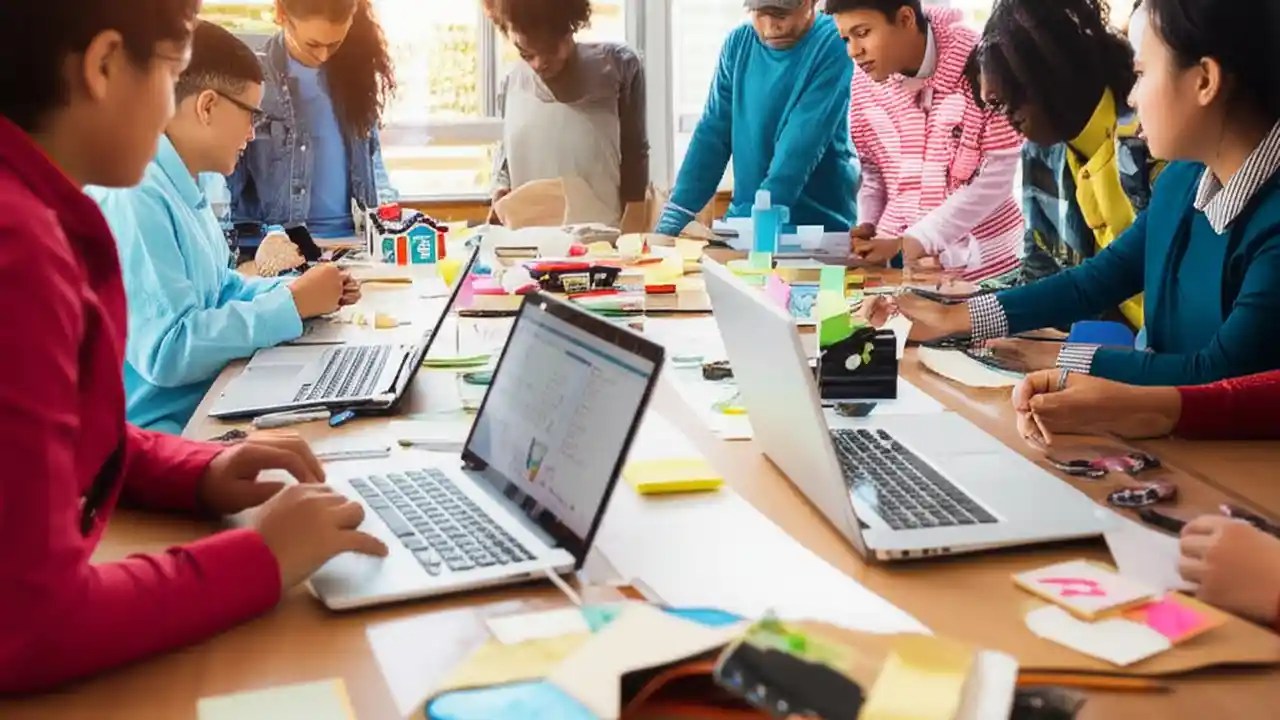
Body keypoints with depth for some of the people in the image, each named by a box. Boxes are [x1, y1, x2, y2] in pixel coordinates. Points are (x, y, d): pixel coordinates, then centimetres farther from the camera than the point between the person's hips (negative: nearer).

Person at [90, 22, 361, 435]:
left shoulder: (181, 188, 11)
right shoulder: (132, 195, -21)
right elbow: (166, 349, -28)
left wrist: (300, 290, 5)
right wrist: (293, 303, -19)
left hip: (202, 411, 9)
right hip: (155, 436, -9)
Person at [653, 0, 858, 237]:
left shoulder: (834, 44, -13)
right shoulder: (739, 42, 3)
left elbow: (802, 146, -21)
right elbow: (712, 134, 2)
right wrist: (672, 221, -6)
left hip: (819, 230, -4)